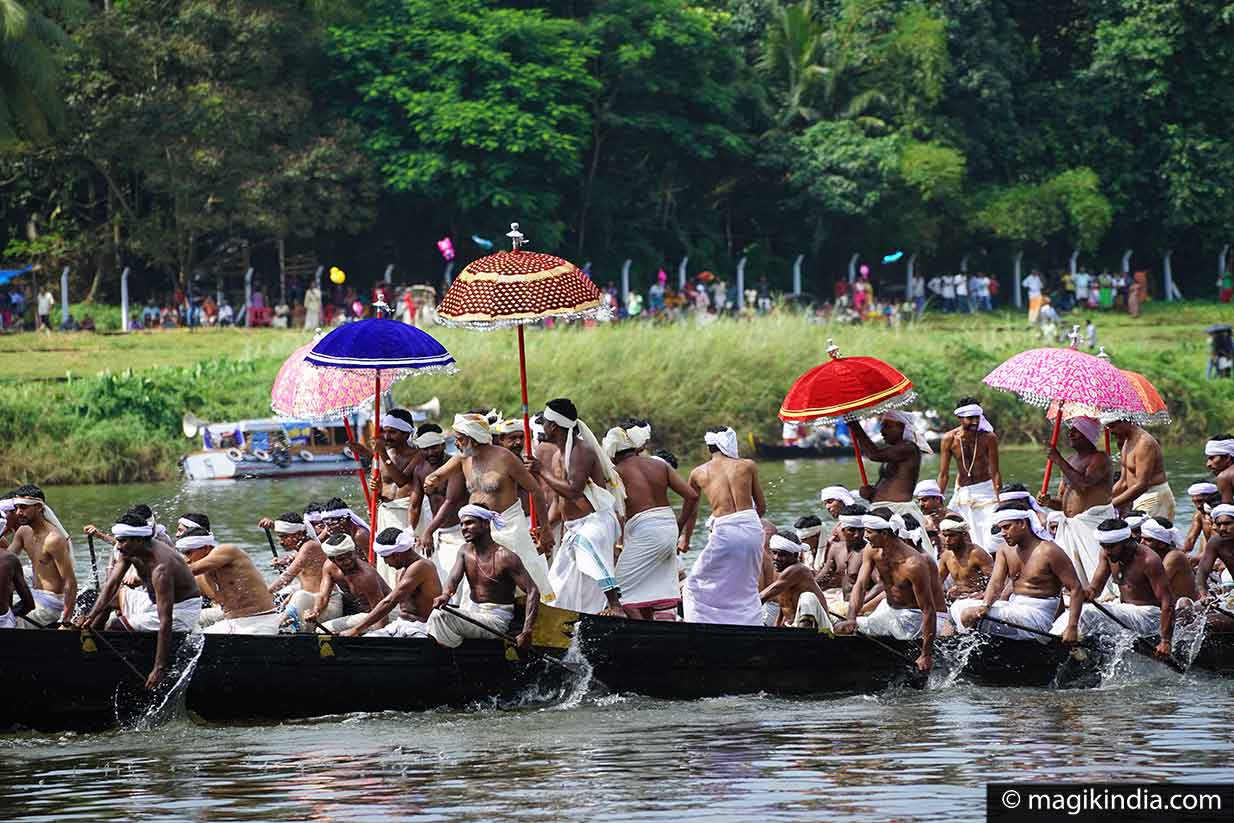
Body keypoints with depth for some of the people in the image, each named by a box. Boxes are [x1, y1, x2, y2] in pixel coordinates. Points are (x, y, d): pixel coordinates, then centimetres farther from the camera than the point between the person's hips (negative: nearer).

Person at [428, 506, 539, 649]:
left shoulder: (505, 557, -13)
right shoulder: (466, 551, 8)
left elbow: (533, 592, -18)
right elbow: (454, 578, -7)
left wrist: (526, 633, -28)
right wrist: (445, 595, -33)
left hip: (496, 617, -7)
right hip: (471, 609, 7)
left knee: (442, 619, -25)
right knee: (437, 615, -17)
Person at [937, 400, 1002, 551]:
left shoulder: (988, 438, -14)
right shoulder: (950, 439, -9)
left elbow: (995, 472, -12)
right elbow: (943, 474, -4)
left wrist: (999, 500, -18)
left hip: (985, 489, -3)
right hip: (962, 492, 3)